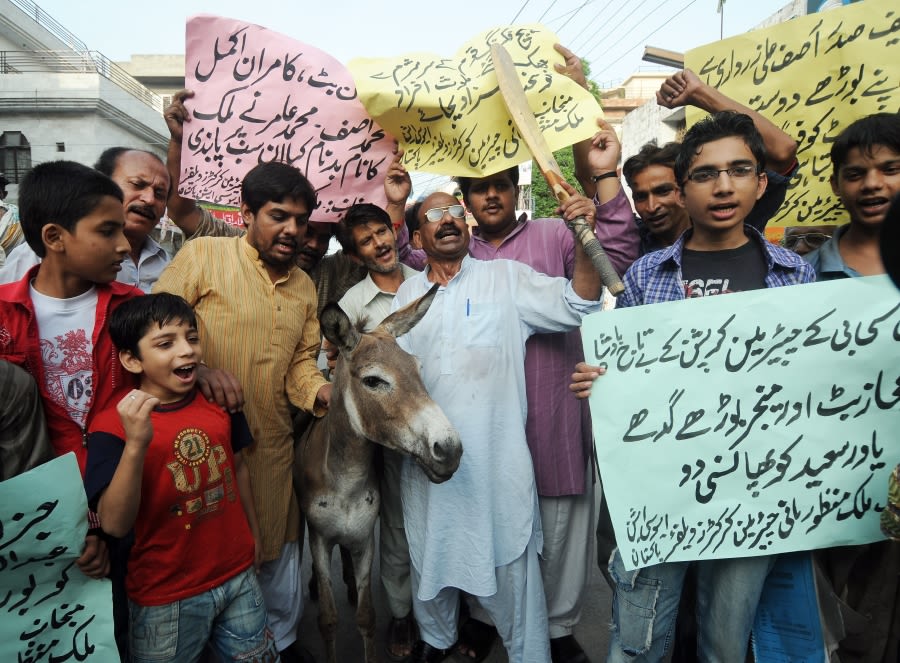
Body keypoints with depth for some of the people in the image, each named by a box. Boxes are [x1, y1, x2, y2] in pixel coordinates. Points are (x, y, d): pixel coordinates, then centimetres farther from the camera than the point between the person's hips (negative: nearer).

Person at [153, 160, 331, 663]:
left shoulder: (305, 285, 9)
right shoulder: (203, 255, -8)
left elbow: (301, 359, 10)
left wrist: (318, 390, -9)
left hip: (273, 447, 5)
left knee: (279, 558, 20)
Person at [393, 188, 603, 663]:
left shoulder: (507, 277, -1)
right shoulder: (407, 294, 10)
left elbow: (577, 306, -10)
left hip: (497, 458, -4)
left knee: (510, 563, 6)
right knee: (431, 555, 21)